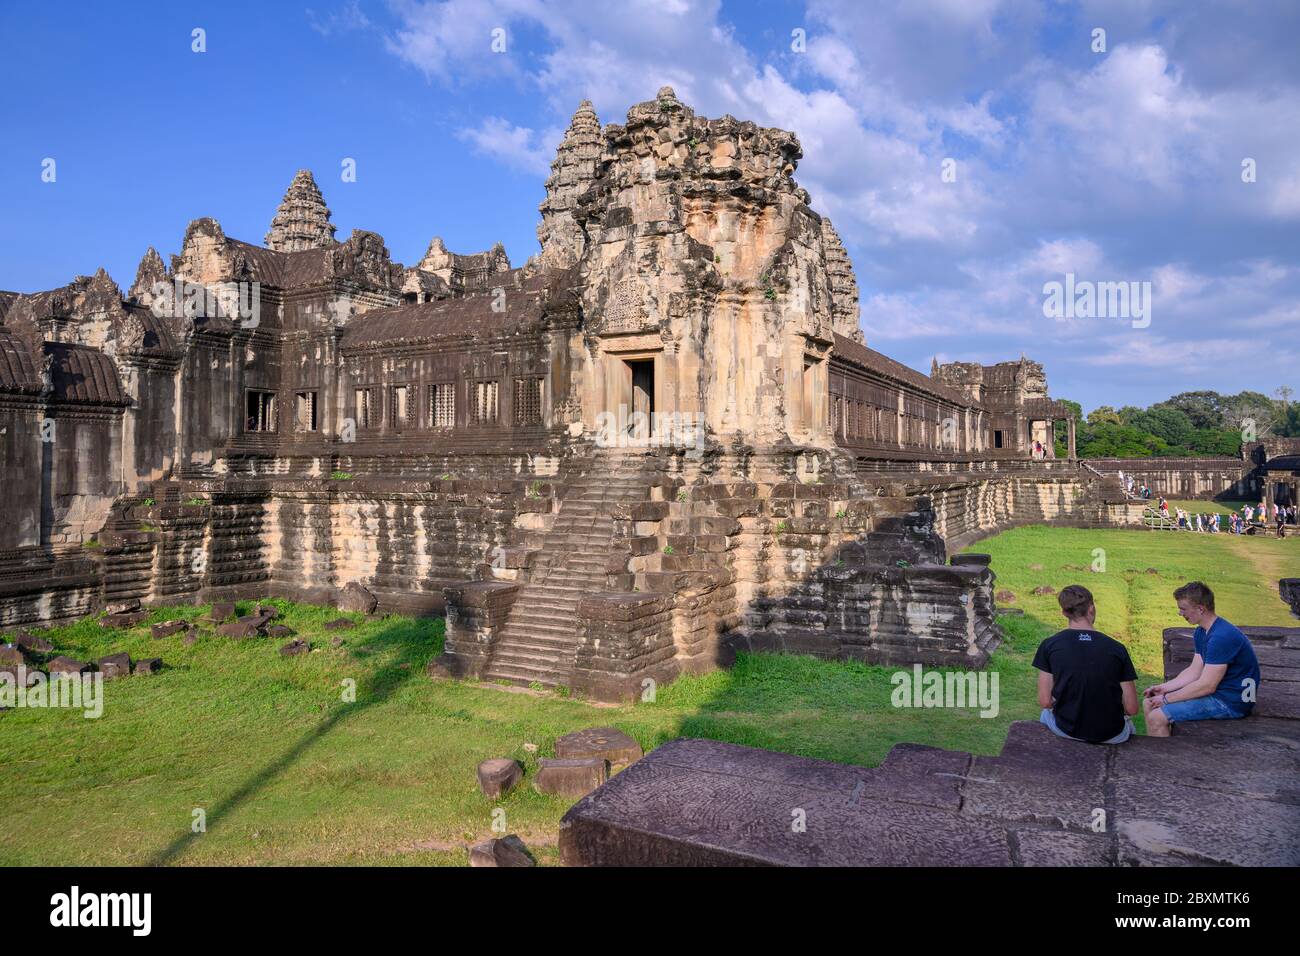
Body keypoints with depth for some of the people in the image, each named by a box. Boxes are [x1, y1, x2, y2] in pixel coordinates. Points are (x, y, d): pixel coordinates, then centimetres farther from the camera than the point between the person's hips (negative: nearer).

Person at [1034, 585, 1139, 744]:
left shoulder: (1049, 646, -9)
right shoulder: (1117, 648, -9)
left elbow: (1045, 701, -8)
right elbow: (1132, 708, -6)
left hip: (1066, 730, 0)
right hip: (1111, 735, 1)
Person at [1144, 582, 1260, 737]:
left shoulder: (1222, 637, -25)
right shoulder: (1201, 632, 8)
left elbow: (1207, 685, -25)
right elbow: (1194, 671, 11)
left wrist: (1166, 699, -17)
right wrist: (1164, 688, -2)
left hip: (1231, 701, -10)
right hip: (1215, 690, 10)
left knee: (1157, 718, -19)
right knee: (1149, 703, 6)